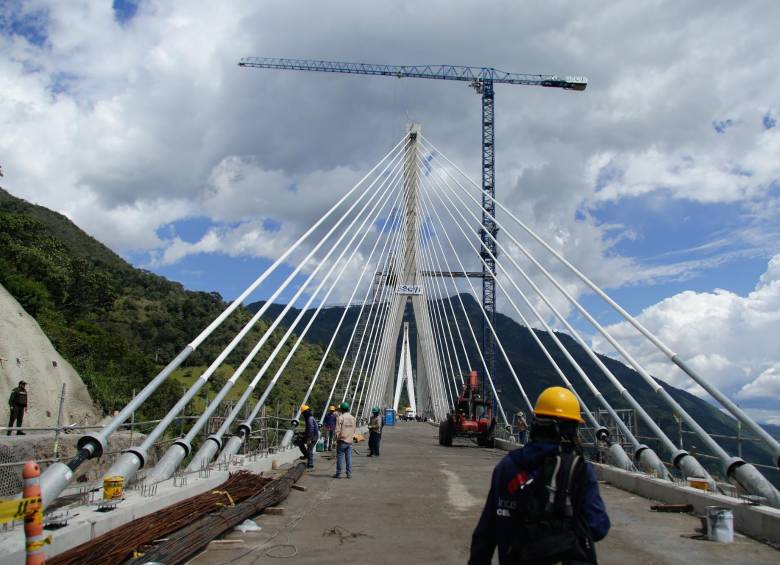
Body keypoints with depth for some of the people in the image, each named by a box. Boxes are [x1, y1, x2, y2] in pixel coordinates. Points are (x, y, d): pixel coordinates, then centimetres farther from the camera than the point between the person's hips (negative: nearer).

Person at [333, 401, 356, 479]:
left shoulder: (340, 418, -11)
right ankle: (349, 473, 9)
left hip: (342, 440, -5)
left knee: (340, 457, 2)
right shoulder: (353, 418, 7)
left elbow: (338, 430, -12)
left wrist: (336, 440, -5)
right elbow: (354, 429, 12)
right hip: (349, 441, 5)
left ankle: (338, 473, 6)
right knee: (349, 457, 8)